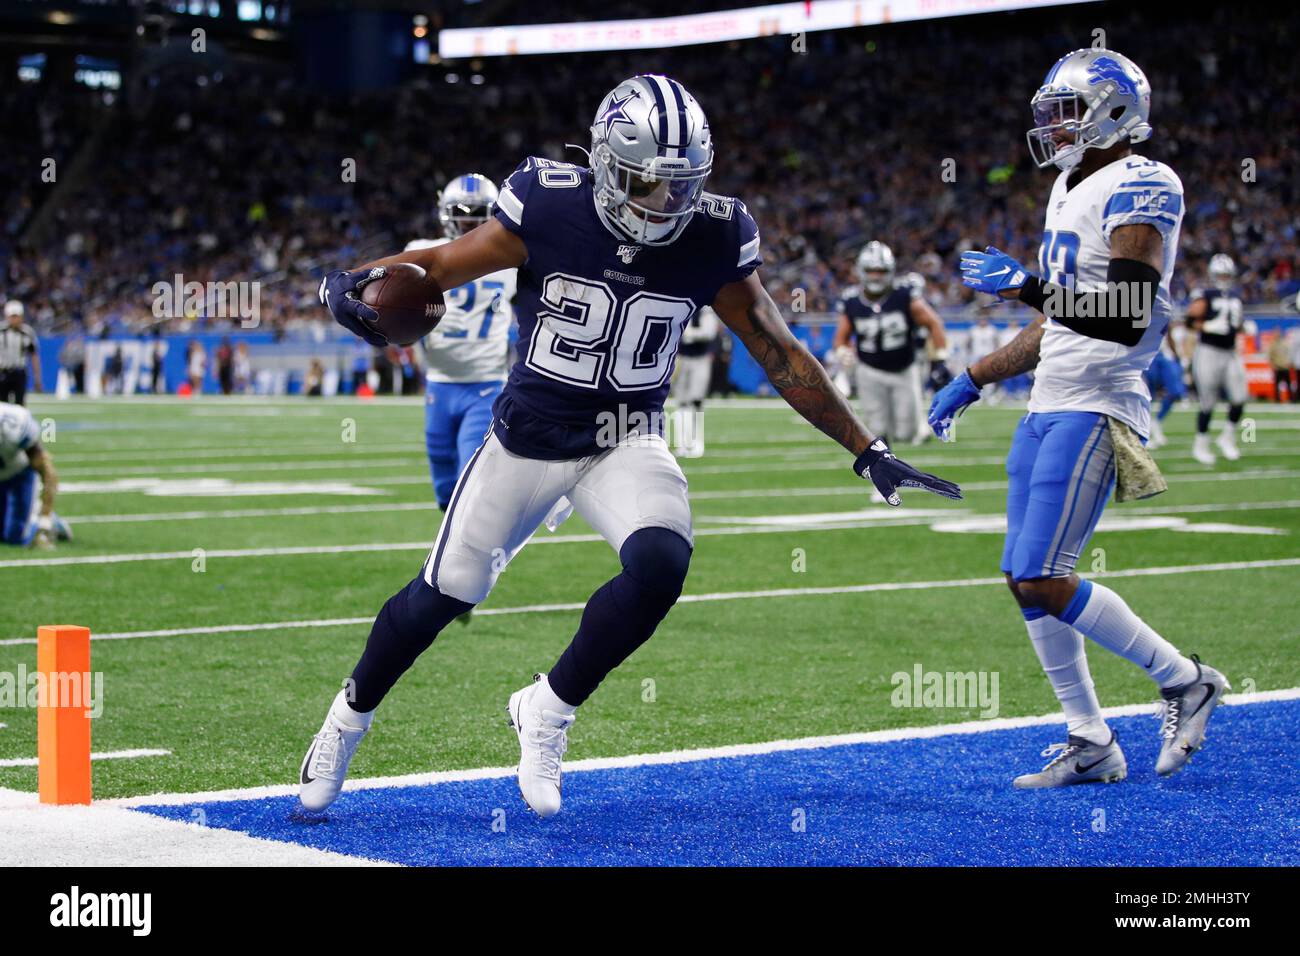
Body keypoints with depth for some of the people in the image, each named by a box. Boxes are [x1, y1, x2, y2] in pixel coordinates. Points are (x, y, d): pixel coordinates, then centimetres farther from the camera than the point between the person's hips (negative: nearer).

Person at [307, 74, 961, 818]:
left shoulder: (711, 241, -12)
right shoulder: (549, 210, -17)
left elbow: (780, 354, -2)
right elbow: (443, 266, -5)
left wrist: (868, 451, -1)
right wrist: (359, 281, -25)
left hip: (628, 442, 1)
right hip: (529, 438, 0)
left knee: (660, 564, -27)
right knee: (445, 593, 8)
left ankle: (550, 707, -3)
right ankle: (351, 716, 36)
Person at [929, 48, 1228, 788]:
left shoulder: (1142, 187, -12)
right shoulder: (1071, 191, 17)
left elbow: (1127, 317, -22)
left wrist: (1025, 286, -20)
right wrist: (975, 380, 24)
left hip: (1096, 412, -9)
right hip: (1049, 409, 9)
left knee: (1043, 581, -13)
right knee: (1026, 580, 8)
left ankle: (1184, 681, 3)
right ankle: (1090, 744, 17)